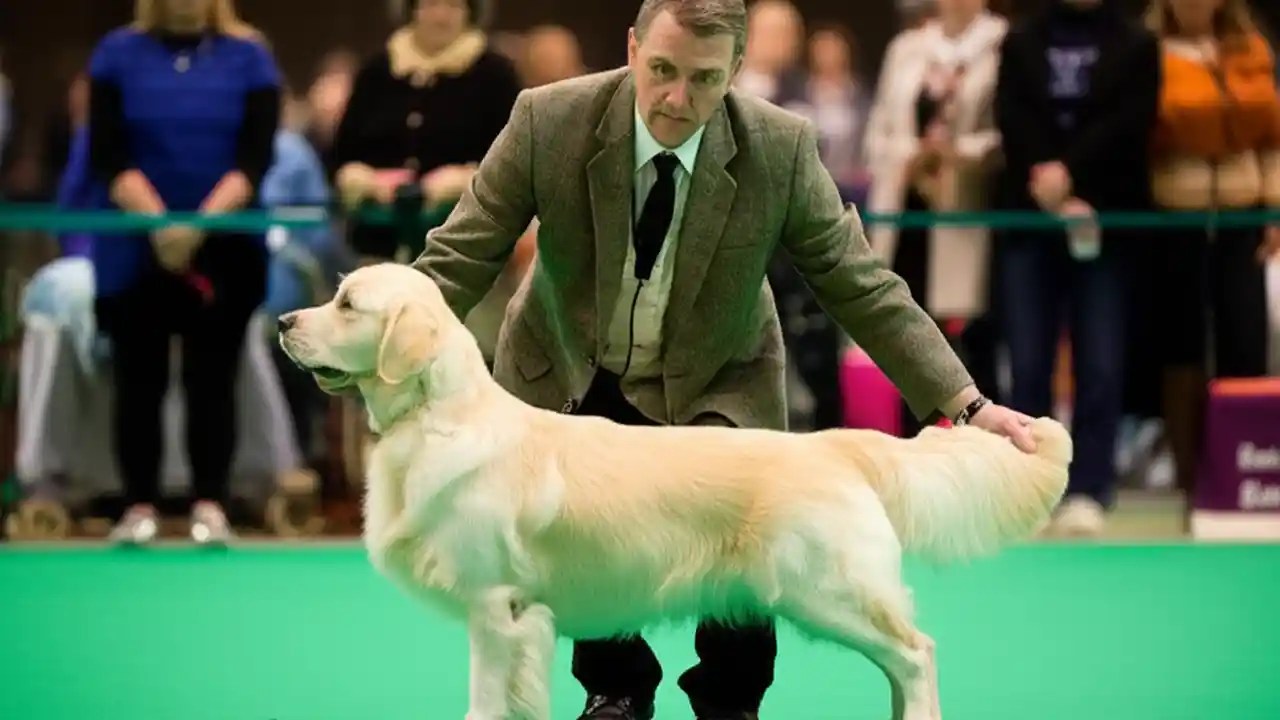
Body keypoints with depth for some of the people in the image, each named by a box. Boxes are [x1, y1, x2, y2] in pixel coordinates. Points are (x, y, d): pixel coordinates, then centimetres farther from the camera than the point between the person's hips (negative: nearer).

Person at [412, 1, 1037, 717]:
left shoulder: (783, 148, -21)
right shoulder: (548, 121, -22)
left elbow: (861, 285, -13)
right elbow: (459, 257, -14)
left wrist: (966, 406, -16)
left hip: (715, 389, -1)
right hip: (566, 378, 1)